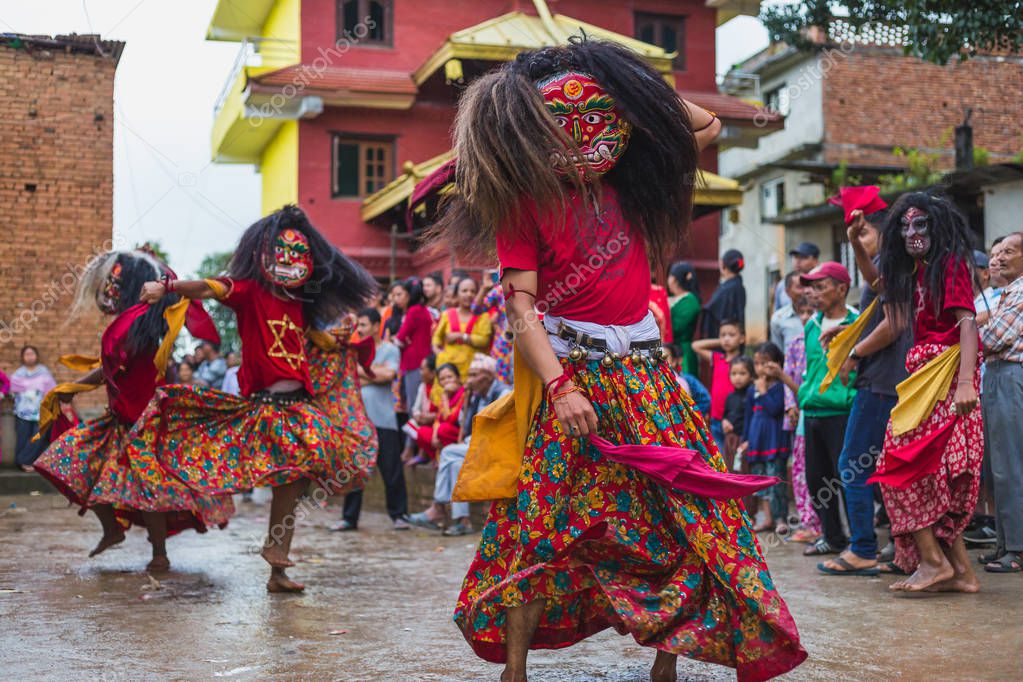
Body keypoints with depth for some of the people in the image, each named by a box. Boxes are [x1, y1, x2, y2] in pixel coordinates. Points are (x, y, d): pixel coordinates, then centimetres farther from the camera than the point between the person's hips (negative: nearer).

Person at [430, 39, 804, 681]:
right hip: (573, 369, -5)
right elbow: (520, 303, -14)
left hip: (644, 365, 5)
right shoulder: (525, 201, -9)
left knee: (691, 508, 2)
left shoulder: (621, 177, 5)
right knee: (547, 528, -6)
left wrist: (635, 91, 4)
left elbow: (704, 125, 17)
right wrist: (560, 386, -25)